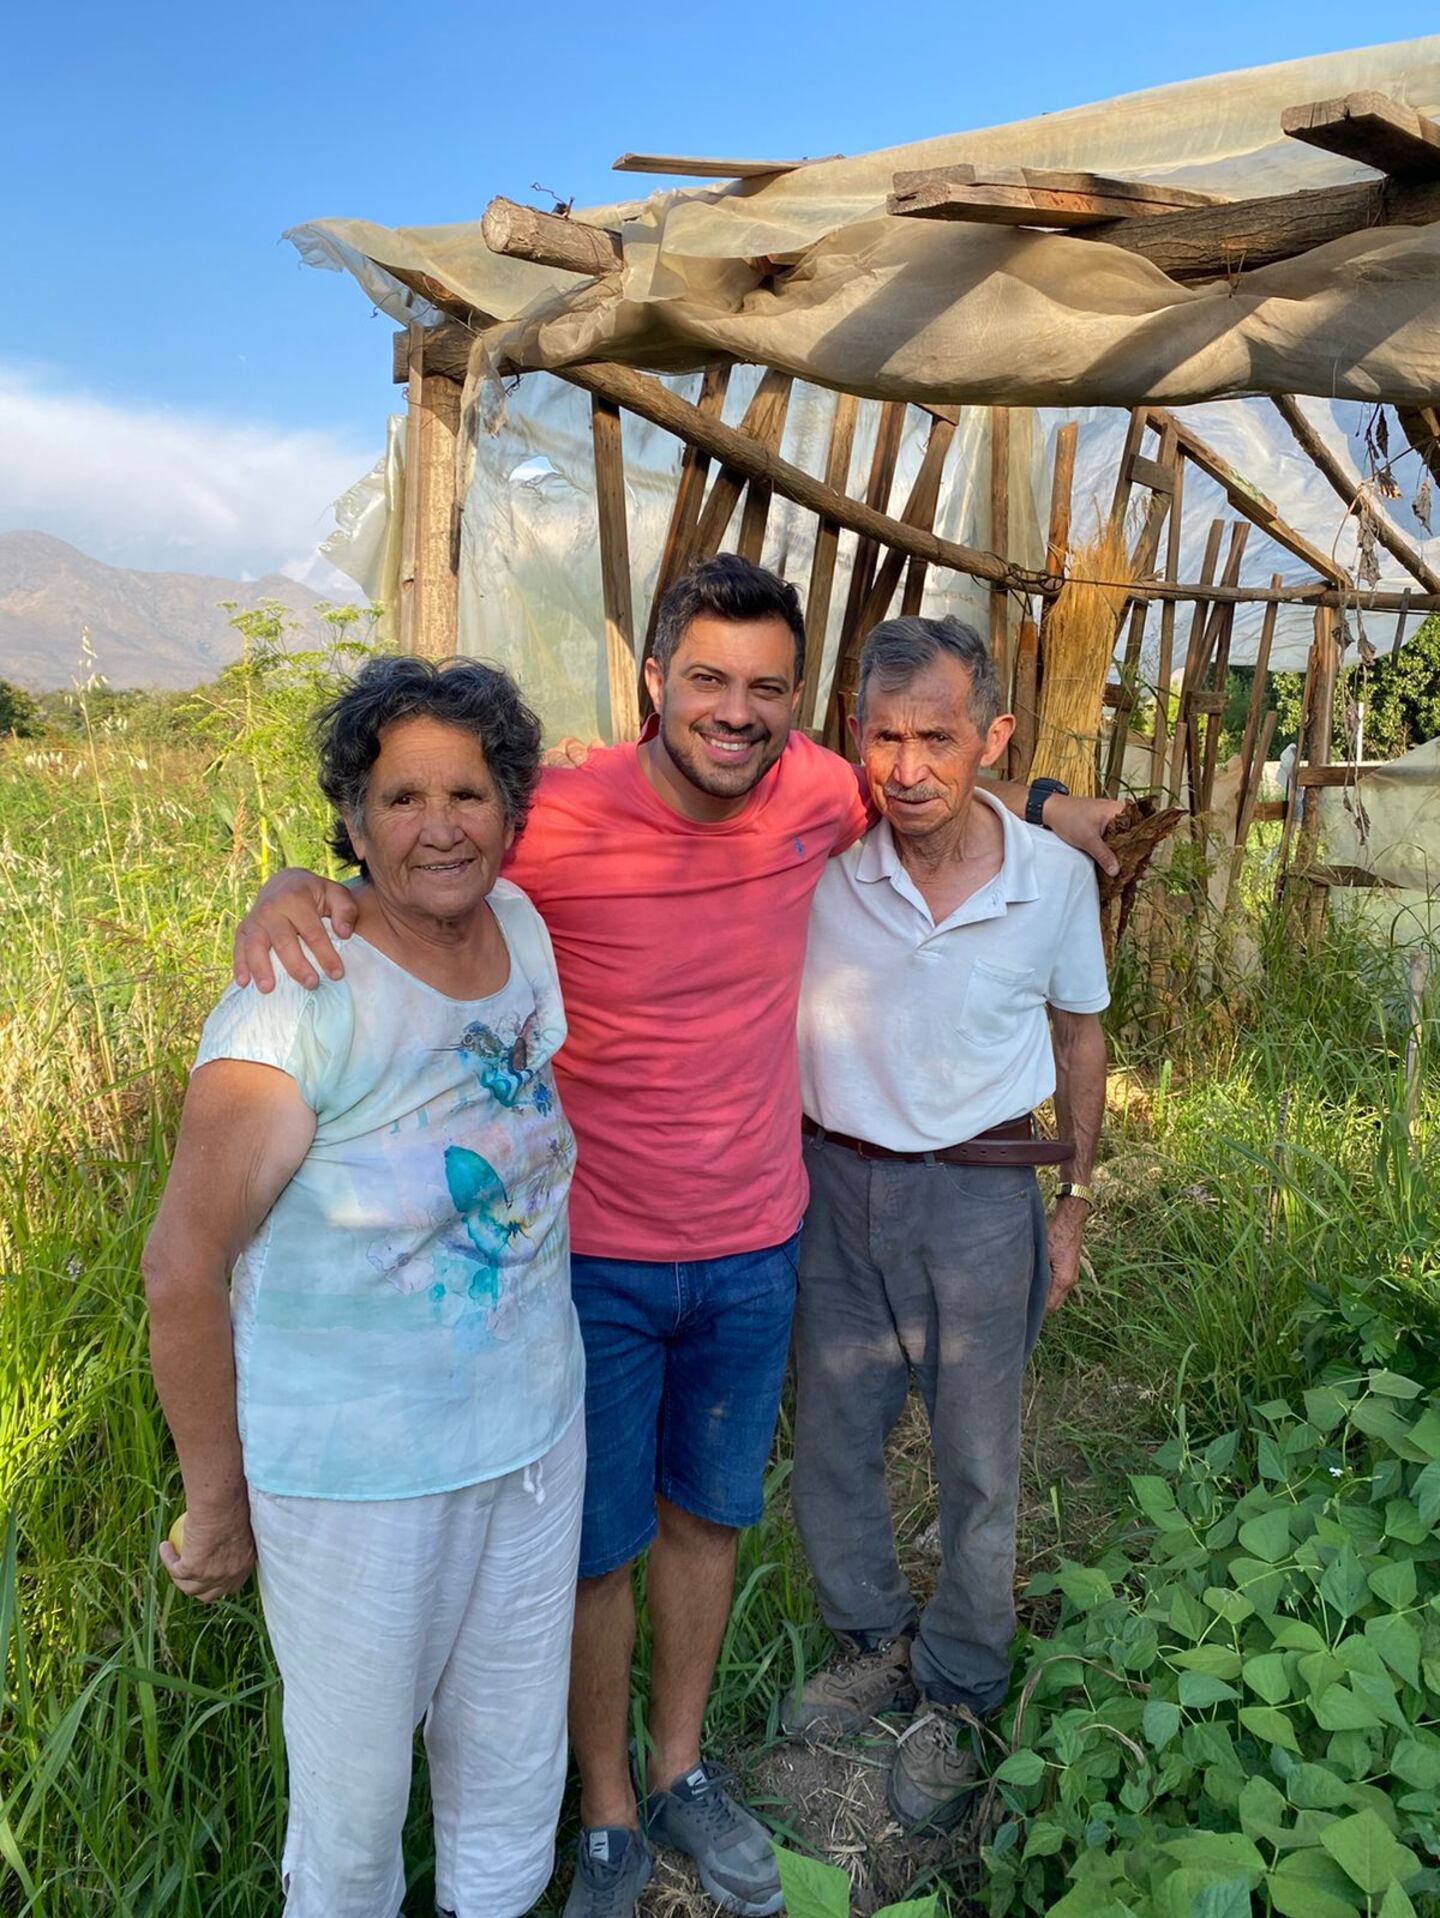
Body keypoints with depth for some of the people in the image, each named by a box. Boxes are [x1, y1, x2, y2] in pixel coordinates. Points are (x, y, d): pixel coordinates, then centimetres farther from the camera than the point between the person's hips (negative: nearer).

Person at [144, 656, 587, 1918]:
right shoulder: (306, 1000, -24)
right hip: (357, 1473, -5)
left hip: (538, 1430, 6)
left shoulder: (525, 930, -5)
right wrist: (217, 1507, -9)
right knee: (356, 1775, 18)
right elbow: (183, 1267, -18)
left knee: (517, 1748, 25)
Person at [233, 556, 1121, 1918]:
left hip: (753, 1249, 4)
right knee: (595, 1547, 13)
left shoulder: (816, 792, -8)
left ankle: (680, 1771, 47)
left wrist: (1038, 805, 18)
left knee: (705, 1515, 22)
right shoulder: (558, 821, -21)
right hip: (593, 1257, -3)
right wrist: (292, 893, -32)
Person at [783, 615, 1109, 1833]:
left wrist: (1075, 1203, 7)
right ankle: (873, 1643, 44)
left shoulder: (1056, 879, -12)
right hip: (837, 1184, 2)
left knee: (978, 1464, 12)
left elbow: (1080, 1041, 3)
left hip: (980, 1196, -1)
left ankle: (952, 1697, 38)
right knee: (831, 1440, 17)